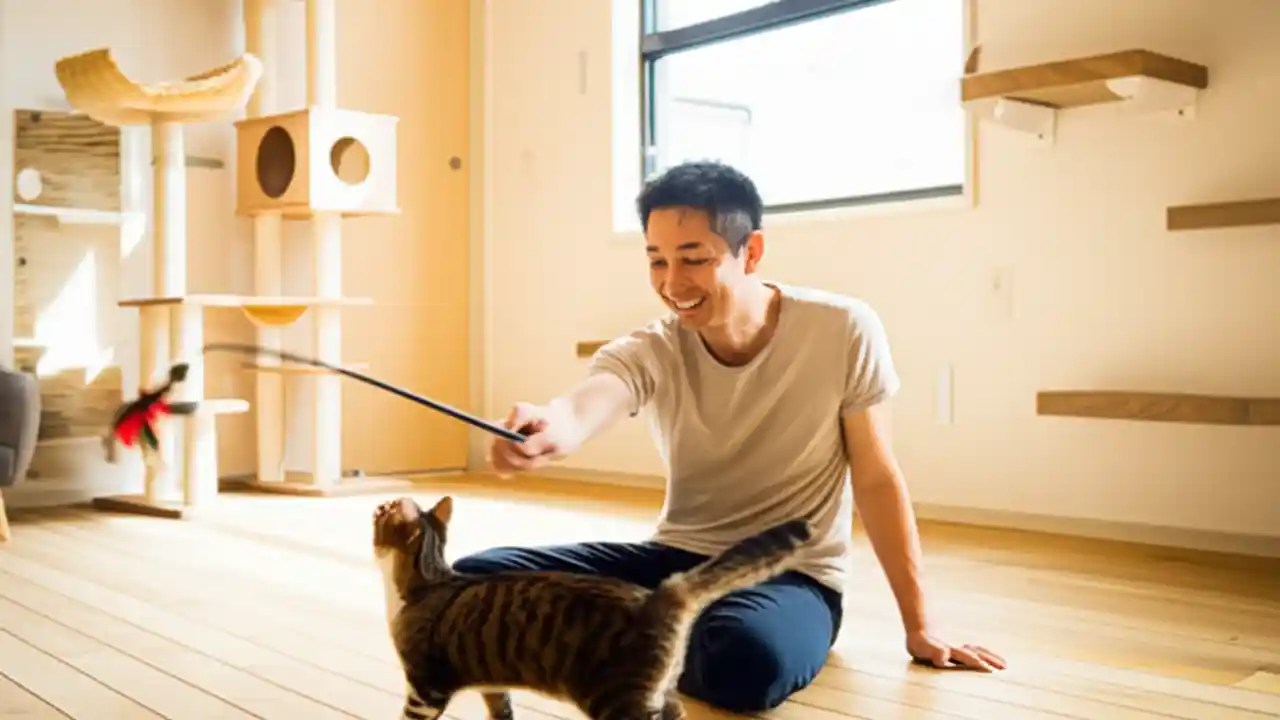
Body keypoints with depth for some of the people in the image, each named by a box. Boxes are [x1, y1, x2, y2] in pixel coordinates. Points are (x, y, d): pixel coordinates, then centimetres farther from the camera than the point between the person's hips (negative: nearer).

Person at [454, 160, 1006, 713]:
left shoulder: (843, 331, -14)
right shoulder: (649, 351, -10)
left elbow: (875, 479, -5)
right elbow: (583, 407, -33)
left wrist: (918, 627, -1)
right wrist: (545, 430, -59)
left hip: (793, 575, -2)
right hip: (677, 560, 3)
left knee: (748, 656, -40)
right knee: (476, 579, -15)